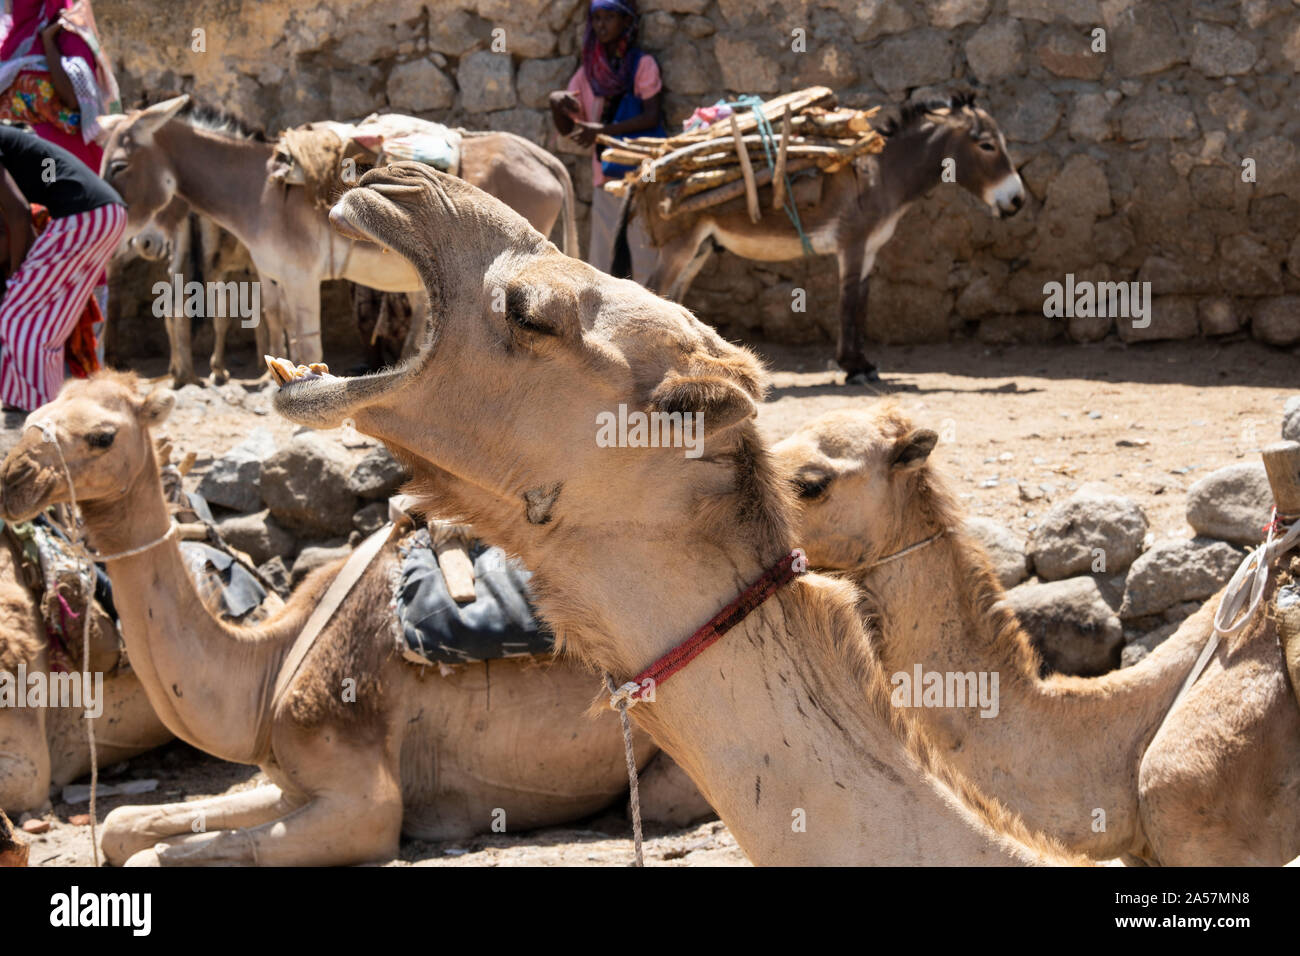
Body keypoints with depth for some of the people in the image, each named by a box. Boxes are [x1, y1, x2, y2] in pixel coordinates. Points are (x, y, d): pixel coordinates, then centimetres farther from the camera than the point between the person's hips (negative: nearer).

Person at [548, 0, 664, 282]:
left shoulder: (642, 64, -1)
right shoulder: (589, 71, 11)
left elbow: (652, 117, -12)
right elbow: (567, 129, 12)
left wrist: (603, 130, -21)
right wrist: (556, 103, -9)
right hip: (605, 175, 4)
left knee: (643, 247, -7)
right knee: (599, 256, 0)